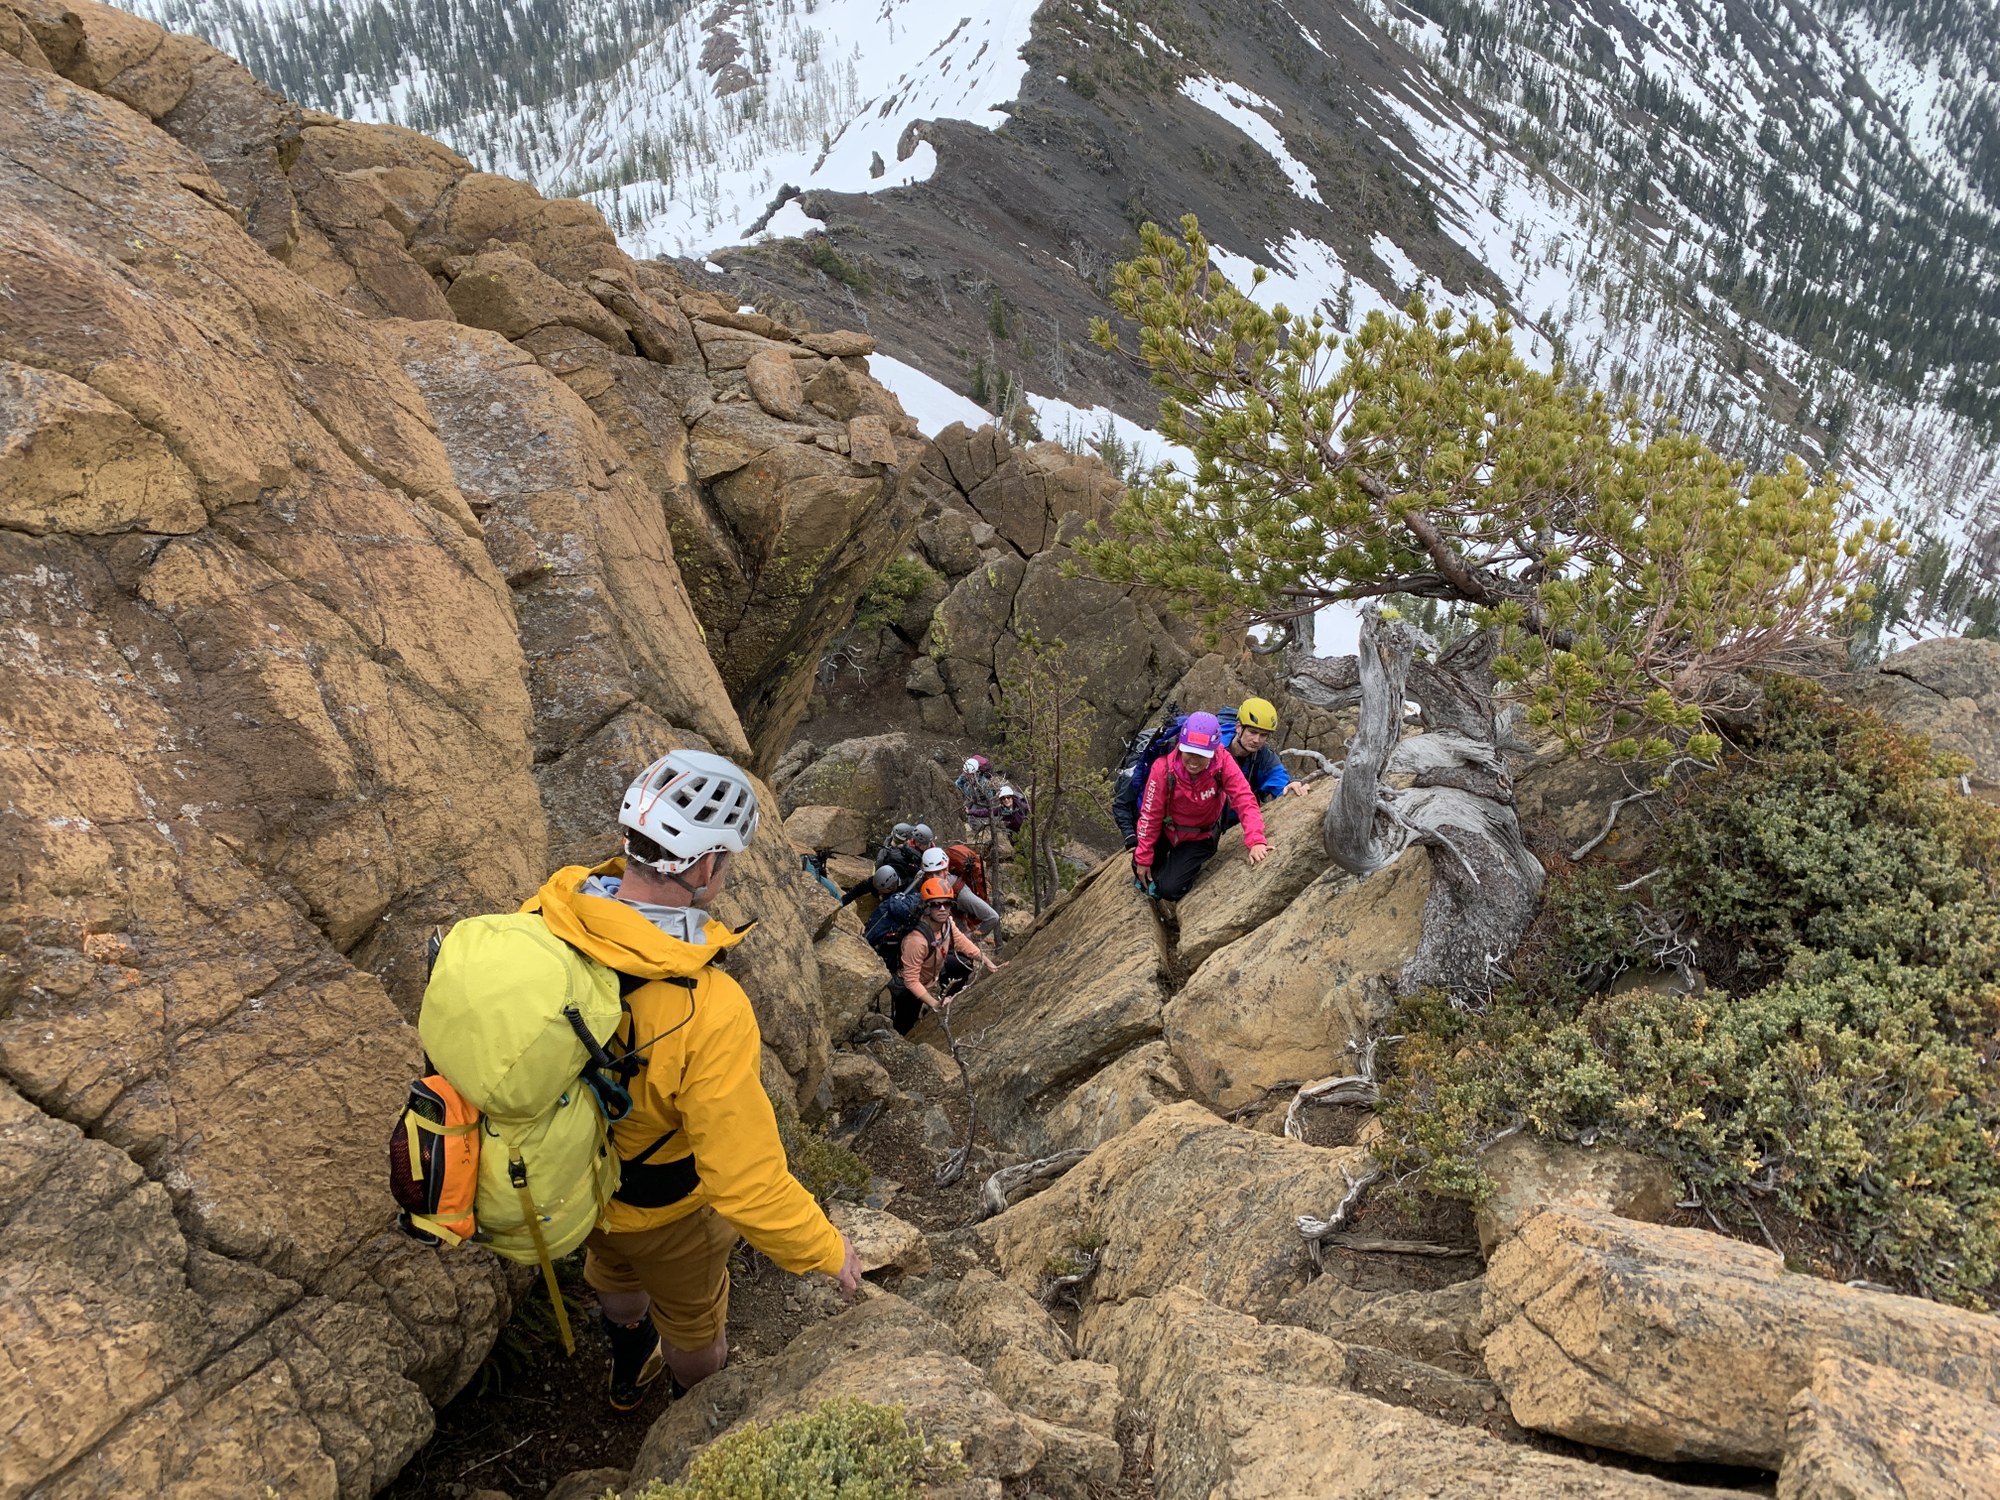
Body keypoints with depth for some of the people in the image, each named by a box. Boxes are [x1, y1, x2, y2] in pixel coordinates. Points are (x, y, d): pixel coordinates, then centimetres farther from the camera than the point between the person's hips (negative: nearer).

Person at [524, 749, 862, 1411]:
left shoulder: (545, 916, -27)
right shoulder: (708, 1011, -43)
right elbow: (745, 1180, -34)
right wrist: (825, 1250, -16)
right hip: (661, 1206, -5)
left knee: (613, 1268, 38)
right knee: (691, 1314, 29)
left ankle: (629, 1368, 68)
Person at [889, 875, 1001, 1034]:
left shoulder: (947, 922, -20)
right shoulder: (917, 939, -41)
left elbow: (963, 943, -1)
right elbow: (911, 981, -34)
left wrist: (988, 963, -7)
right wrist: (934, 1004, -35)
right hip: (907, 986, -7)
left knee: (964, 964, 2)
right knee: (902, 1031, -3)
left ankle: (945, 1002, 18)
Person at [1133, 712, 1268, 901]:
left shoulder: (1224, 764, -31)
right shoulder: (1163, 767, -29)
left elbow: (1245, 801, -33)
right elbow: (1150, 814, -19)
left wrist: (1256, 841, -49)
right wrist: (1143, 857, -11)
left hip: (1200, 837, -1)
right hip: (1167, 831, 1)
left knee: (1171, 889, -10)